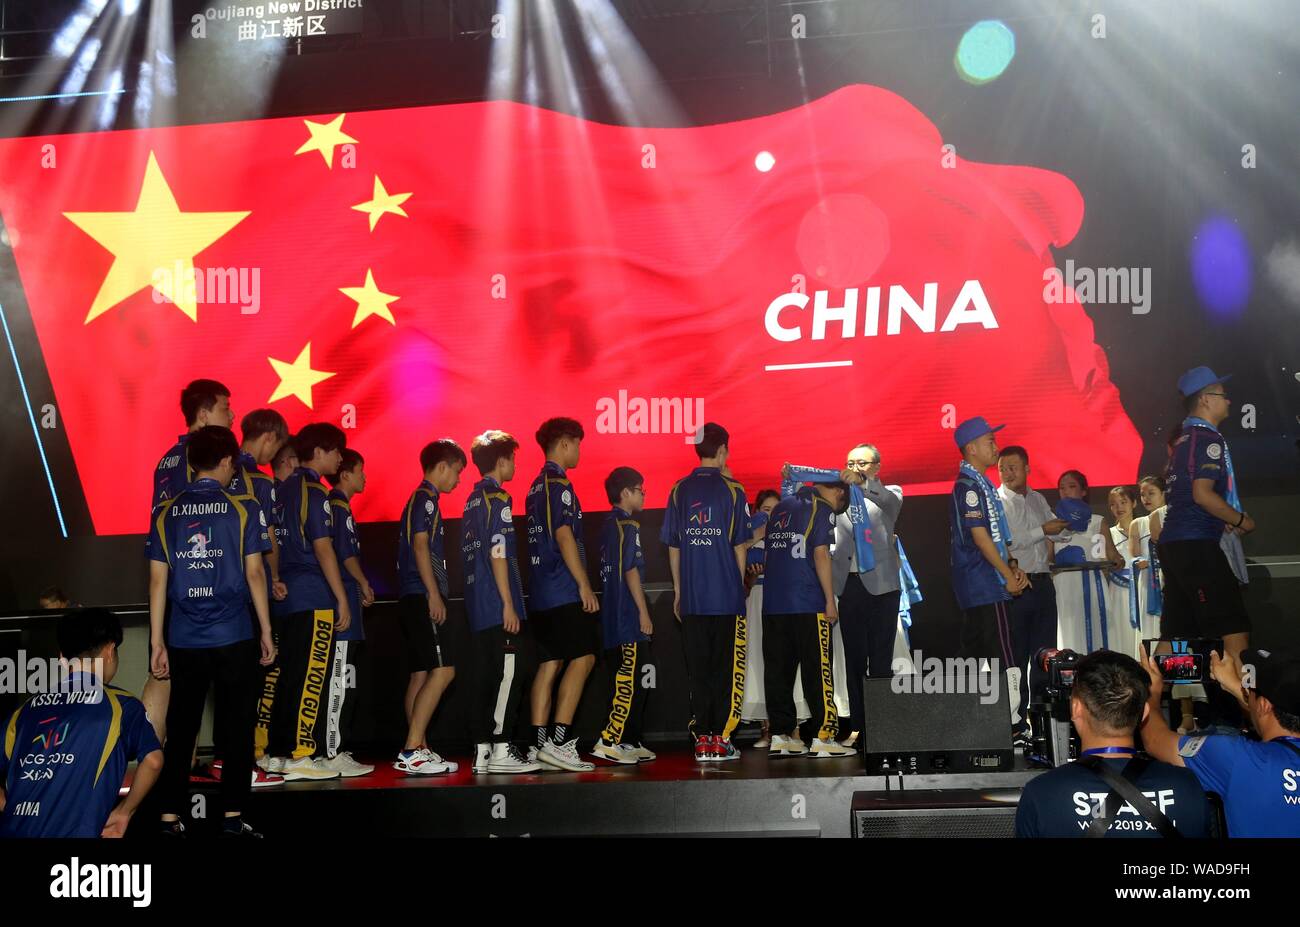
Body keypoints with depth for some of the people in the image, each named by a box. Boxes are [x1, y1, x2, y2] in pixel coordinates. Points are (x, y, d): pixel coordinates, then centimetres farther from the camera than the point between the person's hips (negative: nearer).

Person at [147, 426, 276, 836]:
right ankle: (232, 816, 5)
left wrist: (157, 641, 8)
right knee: (236, 727, 5)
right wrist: (266, 631, 3)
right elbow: (254, 573, -4)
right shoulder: (243, 509, -3)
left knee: (180, 728, 9)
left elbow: (158, 579, 4)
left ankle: (170, 815, 10)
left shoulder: (166, 513, 5)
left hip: (184, 639, 3)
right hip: (233, 636, -3)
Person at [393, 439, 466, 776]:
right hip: (422, 597, -11)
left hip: (414, 599, 11)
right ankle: (411, 751, -17)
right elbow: (420, 545, -17)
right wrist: (434, 595, -20)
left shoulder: (421, 499, 22)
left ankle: (419, 751, 11)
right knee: (443, 670, -14)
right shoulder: (426, 498, -7)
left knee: (421, 674, 9)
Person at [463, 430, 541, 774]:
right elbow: (498, 554, -16)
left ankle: (482, 749, 9)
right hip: (498, 604, -9)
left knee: (486, 675, 8)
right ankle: (501, 748, -8)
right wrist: (509, 604, -16)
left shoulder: (472, 501, 17)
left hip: (477, 603, 9)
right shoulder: (497, 498, -9)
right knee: (513, 670, -6)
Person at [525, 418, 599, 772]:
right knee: (582, 658, -9)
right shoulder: (558, 483, -10)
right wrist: (584, 584, -16)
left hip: (541, 592, 9)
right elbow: (564, 535, -17)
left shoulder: (536, 486, 19)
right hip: (564, 591, -9)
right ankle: (559, 741, -15)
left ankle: (539, 744, 6)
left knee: (550, 663, 8)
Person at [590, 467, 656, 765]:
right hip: (629, 617, -10)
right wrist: (644, 613, -14)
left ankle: (629, 742, 15)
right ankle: (608, 742, -12)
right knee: (631, 682, -9)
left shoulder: (608, 525, 17)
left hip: (612, 617, 10)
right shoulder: (628, 525, -10)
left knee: (622, 682, 11)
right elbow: (631, 571, -16)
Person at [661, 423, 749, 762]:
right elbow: (739, 546, -4)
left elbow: (673, 547, 6)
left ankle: (702, 739, 8)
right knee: (726, 668, 5)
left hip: (691, 597, 3)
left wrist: (678, 591, 14)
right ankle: (721, 737, 4)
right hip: (727, 595, -3)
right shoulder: (732, 490, -5)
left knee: (697, 669, 7)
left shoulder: (679, 490, 4)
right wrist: (741, 583, 8)